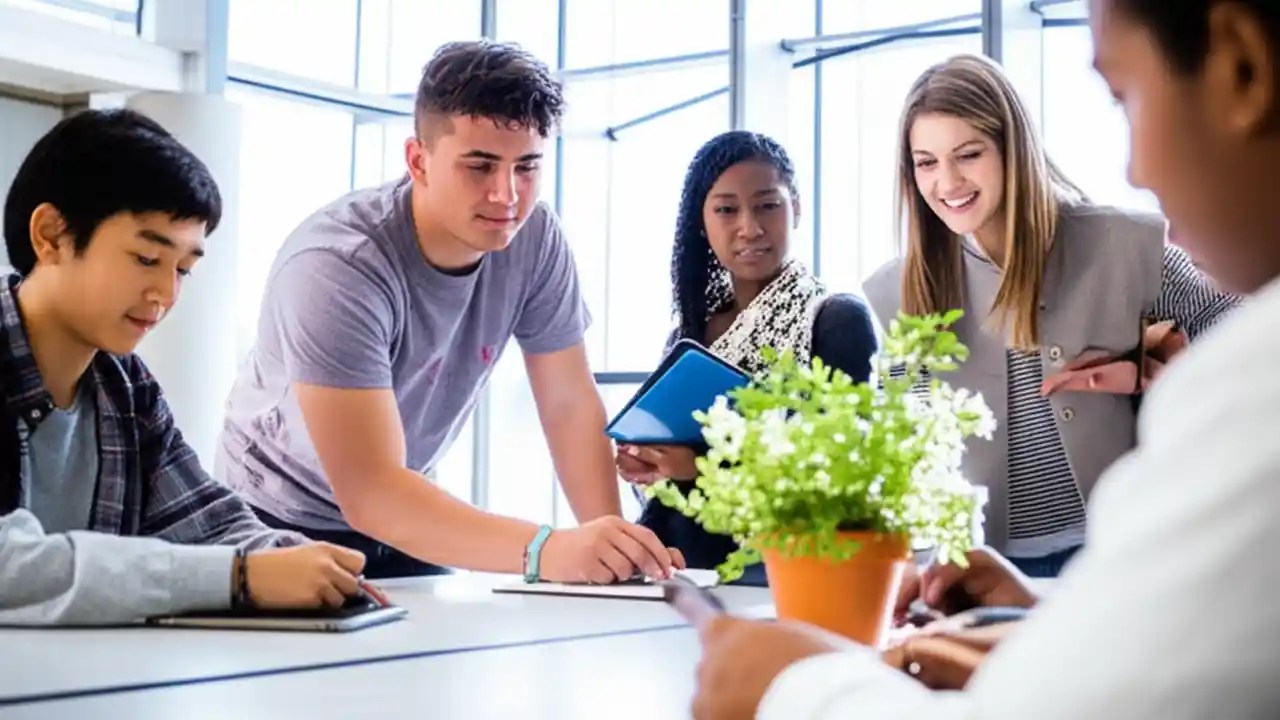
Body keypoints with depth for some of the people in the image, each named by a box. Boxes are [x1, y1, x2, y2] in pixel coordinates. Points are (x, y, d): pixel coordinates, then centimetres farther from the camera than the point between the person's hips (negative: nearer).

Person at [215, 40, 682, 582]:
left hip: (403, 523, 5)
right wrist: (546, 550, -47)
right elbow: (368, 493, -36)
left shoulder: (534, 237, -14)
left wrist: (606, 546, -22)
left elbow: (570, 405, -7)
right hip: (286, 527, -4)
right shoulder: (336, 267, -29)